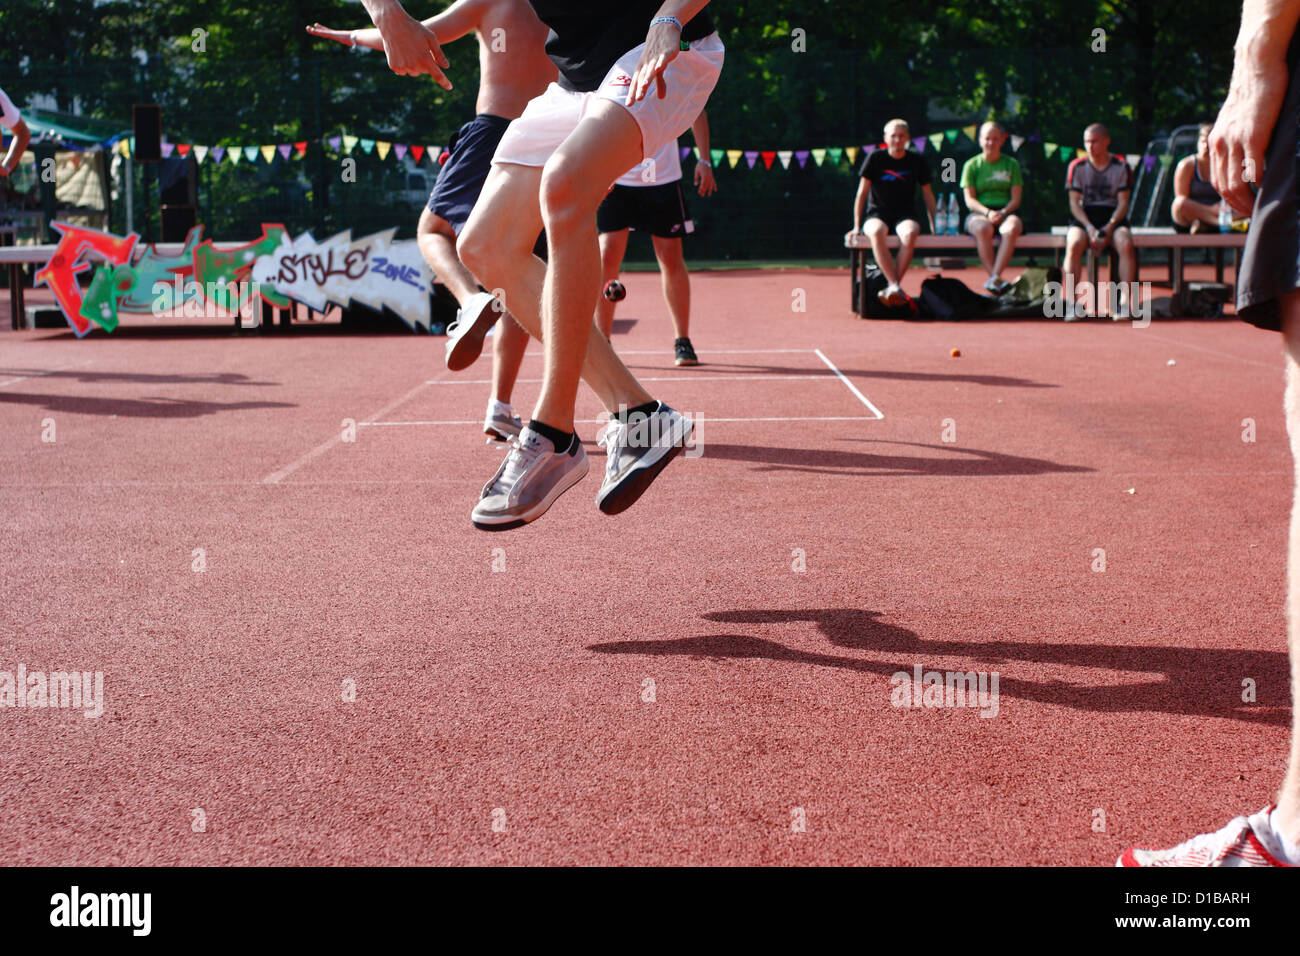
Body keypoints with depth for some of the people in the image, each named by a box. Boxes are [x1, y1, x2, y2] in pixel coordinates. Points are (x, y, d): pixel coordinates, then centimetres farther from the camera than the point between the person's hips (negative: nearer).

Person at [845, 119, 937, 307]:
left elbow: (928, 195, 17)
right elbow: (862, 193, 5)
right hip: (877, 215, -1)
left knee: (910, 234, -38)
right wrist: (856, 226, 0)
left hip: (905, 215, 1)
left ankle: (892, 289, -39)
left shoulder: (917, 162, 7)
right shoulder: (875, 158, 2)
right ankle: (896, 288, -46)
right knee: (876, 232, -39)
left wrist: (934, 226, 10)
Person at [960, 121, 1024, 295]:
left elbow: (1016, 198, 7)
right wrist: (988, 212, -16)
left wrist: (1003, 212, -13)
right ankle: (997, 280, -40)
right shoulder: (972, 165, 10)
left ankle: (994, 278, -43)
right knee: (984, 229, -39)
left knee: (1011, 229, -37)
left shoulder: (1011, 164, 14)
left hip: (1006, 213, 1)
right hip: (978, 214, -1)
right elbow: (969, 199, 2)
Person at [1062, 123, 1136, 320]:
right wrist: (1089, 228, -16)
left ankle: (1124, 302, -30)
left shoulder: (1121, 166, 3)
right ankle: (1071, 303, -31)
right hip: (1085, 217, 0)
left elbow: (1123, 203, -1)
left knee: (1126, 244, -32)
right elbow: (1074, 203, -1)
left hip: (1113, 217, 0)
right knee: (1074, 244, -33)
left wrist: (1110, 227, -18)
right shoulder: (1077, 166, 4)